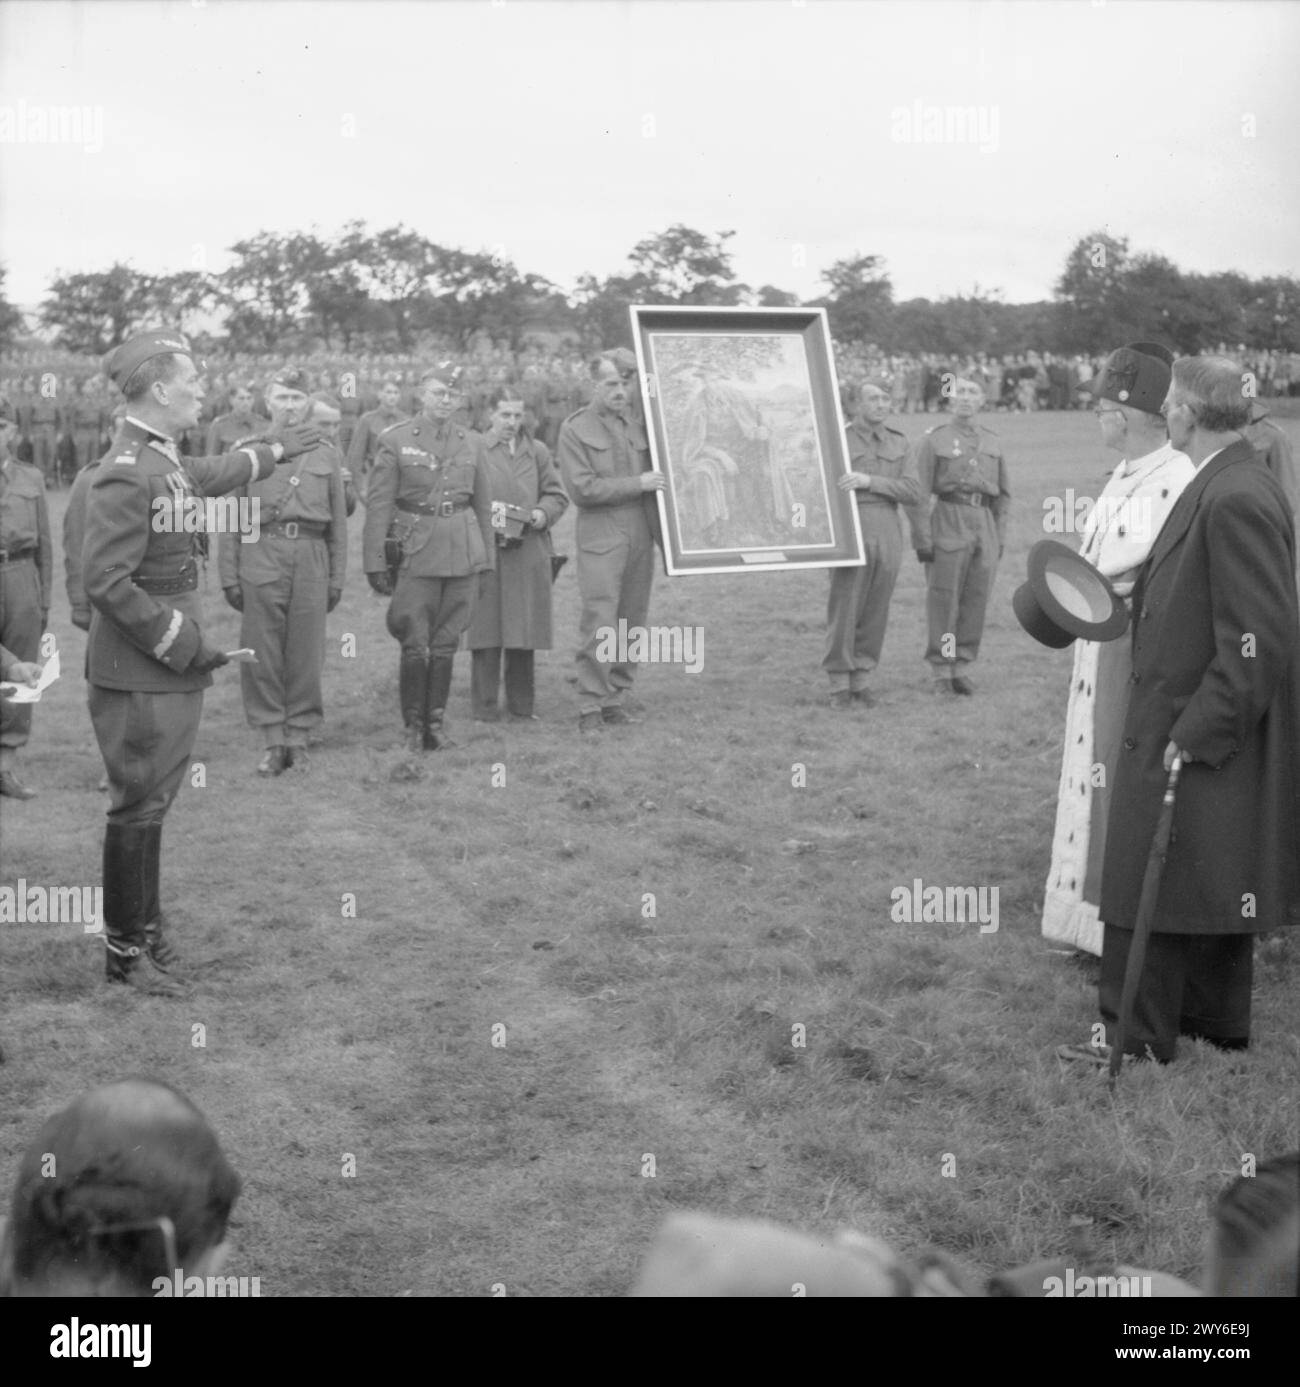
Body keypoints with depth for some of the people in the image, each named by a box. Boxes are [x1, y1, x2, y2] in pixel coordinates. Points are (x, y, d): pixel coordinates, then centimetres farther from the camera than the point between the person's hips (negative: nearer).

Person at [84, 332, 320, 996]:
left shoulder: (161, 458, 8)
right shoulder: (127, 475, -21)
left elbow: (211, 474, 32)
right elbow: (105, 581, -24)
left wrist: (275, 449, 46)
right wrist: (181, 646, -19)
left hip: (170, 668, 9)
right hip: (139, 673, -9)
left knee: (153, 800, 16)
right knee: (138, 806, 0)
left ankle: (146, 928, 28)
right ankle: (124, 950, 11)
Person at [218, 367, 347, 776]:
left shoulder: (327, 454, 10)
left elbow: (338, 522, 12)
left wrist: (337, 578, 8)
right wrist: (229, 576, 0)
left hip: (311, 561, 1)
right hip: (260, 558, -1)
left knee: (306, 654, 4)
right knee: (261, 655, 1)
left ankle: (299, 736, 16)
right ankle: (273, 740, 10)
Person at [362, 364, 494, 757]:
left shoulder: (471, 442, 10)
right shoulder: (395, 440, -2)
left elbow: (483, 504, 16)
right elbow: (378, 504, -4)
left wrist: (487, 558, 12)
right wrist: (375, 562, -8)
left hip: (463, 551, 3)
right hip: (417, 551, -3)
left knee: (446, 644, 7)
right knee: (415, 646, -4)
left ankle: (436, 723, 17)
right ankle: (412, 726, 8)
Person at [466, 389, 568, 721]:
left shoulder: (537, 451, 14)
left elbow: (557, 495, 15)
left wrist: (541, 513, -5)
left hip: (529, 553, 3)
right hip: (486, 553, -3)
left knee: (524, 633, 6)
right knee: (486, 631, -4)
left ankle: (521, 706, 15)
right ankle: (485, 708, 3)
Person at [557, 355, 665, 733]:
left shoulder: (638, 426, 13)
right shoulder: (575, 429, -1)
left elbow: (657, 475, 24)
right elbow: (581, 489, -9)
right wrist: (637, 484, -12)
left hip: (641, 539, 5)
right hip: (600, 540, -5)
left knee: (632, 623, 5)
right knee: (599, 626, -9)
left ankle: (614, 698, 13)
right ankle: (590, 707, -4)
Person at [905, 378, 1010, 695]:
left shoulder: (991, 441, 14)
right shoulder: (934, 439, 0)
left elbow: (1003, 493, 19)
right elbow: (917, 492, -4)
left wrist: (1000, 538, 11)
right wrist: (922, 539, -11)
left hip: (985, 524, 4)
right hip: (949, 522, -4)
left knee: (976, 600, 4)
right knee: (943, 600, -2)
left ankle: (959, 669, 13)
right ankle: (939, 672, 6)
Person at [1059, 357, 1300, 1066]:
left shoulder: (1236, 500, -23)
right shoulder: (1221, 485, 9)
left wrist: (1193, 735, -23)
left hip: (1200, 734, -10)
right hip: (1198, 728, 10)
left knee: (1151, 880, 0)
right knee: (1209, 881, 19)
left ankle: (1138, 1033, 11)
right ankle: (1216, 1020, 31)